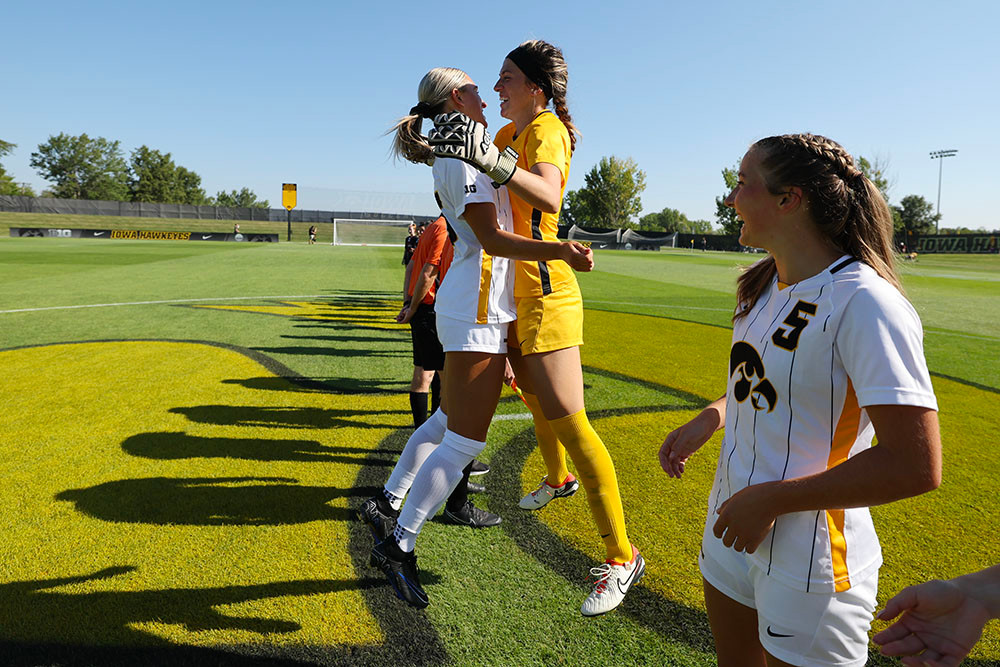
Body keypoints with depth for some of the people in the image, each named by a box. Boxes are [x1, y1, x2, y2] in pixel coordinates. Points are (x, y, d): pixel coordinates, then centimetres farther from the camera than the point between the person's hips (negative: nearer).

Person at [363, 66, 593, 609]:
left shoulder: (452, 156, 19)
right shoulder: (462, 156, -11)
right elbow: (493, 240, -18)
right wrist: (558, 251, -25)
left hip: (467, 306, 10)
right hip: (478, 310, -10)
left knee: (447, 422, 19)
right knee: (465, 441, -5)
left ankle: (387, 504, 30)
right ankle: (398, 546, 5)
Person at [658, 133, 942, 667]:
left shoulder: (864, 303, -23)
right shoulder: (766, 286, 3)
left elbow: (915, 468, -26)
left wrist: (772, 499, -21)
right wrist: (710, 417, 0)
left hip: (808, 570, -7)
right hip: (733, 533, 8)